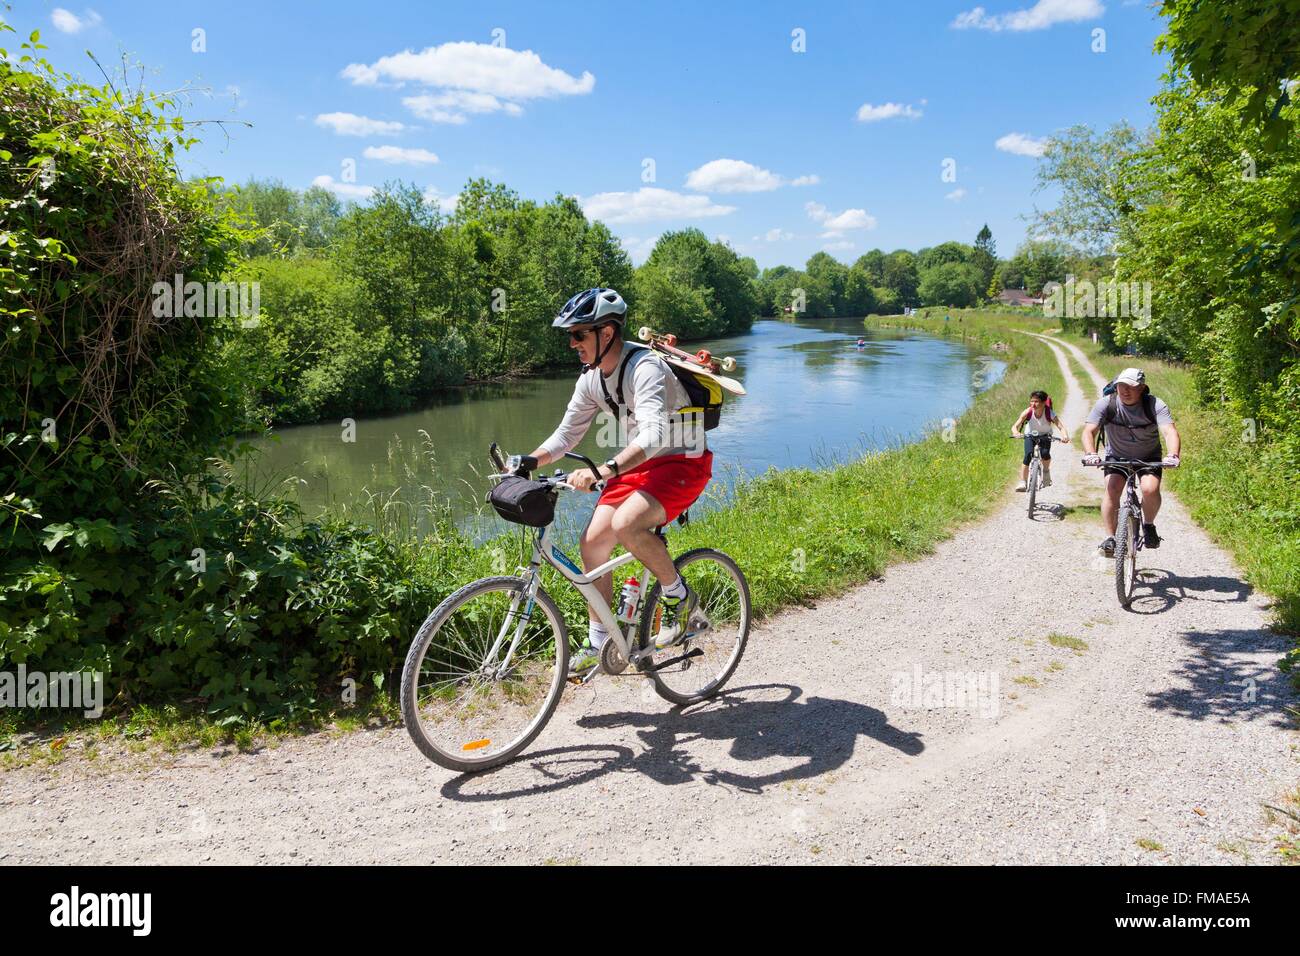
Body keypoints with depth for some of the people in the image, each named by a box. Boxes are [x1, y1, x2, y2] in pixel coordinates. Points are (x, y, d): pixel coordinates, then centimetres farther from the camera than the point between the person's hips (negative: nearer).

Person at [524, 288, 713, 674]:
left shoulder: (645, 367, -26)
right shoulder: (591, 377, 0)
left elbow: (653, 436, -39)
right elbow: (566, 434, 7)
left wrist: (602, 472, -52)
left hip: (682, 463, -8)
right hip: (638, 464, 8)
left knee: (625, 524, -32)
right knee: (592, 542, -5)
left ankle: (679, 596, -6)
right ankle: (596, 645, 10)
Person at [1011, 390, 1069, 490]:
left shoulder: (1049, 413, -28)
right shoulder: (1027, 412, -26)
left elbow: (1062, 427, -37)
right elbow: (1015, 426, -32)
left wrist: (1066, 436, -58)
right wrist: (1016, 433, -55)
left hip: (1045, 436, 0)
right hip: (1030, 436, 0)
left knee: (1045, 453, -27)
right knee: (1028, 455, -24)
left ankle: (1046, 471, 6)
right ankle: (1023, 483, -17)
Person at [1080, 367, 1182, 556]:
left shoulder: (1155, 405, -22)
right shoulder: (1107, 404, -20)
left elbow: (1170, 431, -35)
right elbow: (1089, 431, -28)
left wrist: (1173, 455, -54)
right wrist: (1090, 453, -49)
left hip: (1149, 457, 0)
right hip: (1116, 456, 1)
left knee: (1150, 489, -25)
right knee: (1112, 489, -23)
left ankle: (1148, 525, 5)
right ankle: (1109, 537, -13)